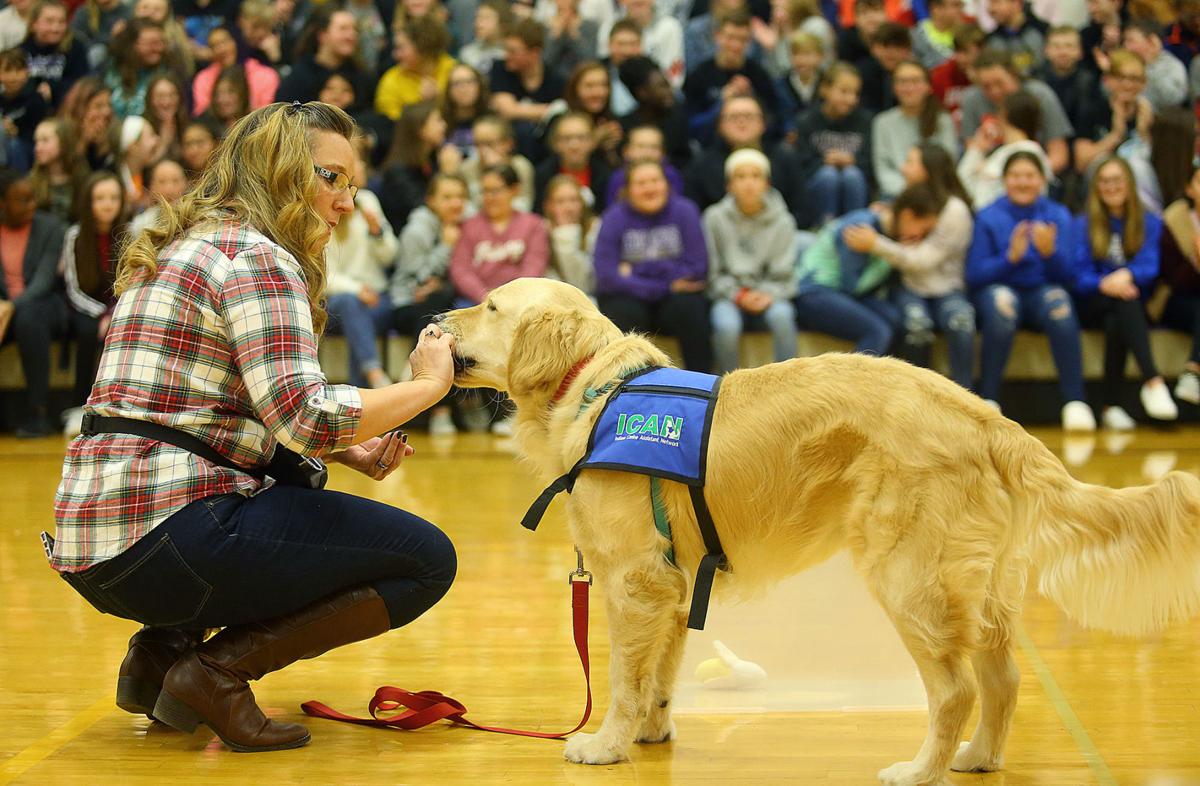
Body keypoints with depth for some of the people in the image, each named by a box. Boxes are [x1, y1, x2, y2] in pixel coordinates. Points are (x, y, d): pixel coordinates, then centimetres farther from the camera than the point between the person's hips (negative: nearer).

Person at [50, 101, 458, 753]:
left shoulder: (187, 248, 22)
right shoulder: (256, 256, -8)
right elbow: (305, 415, -20)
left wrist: (350, 450, 11)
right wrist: (428, 383, -7)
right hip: (161, 531, -9)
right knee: (426, 560, -2)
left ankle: (164, 647, 15)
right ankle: (217, 670, -8)